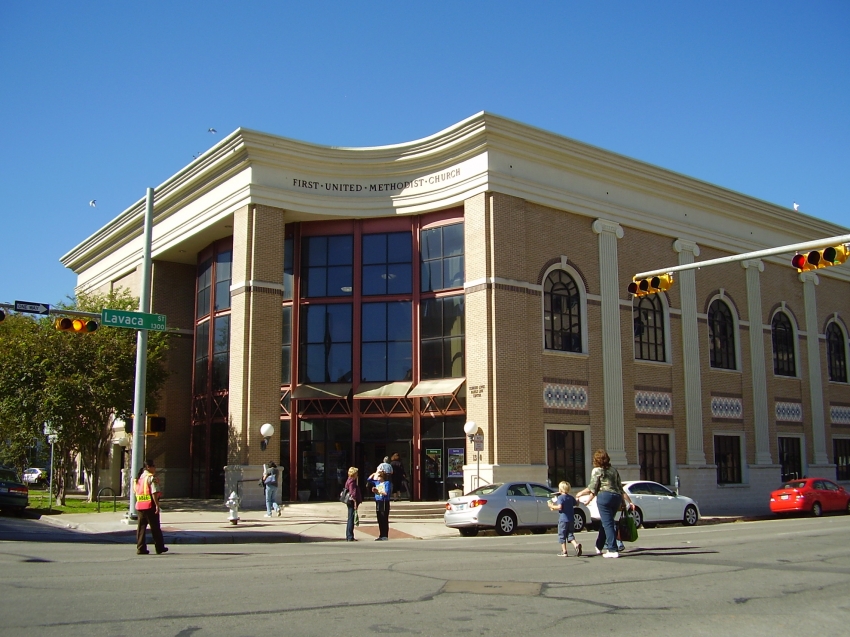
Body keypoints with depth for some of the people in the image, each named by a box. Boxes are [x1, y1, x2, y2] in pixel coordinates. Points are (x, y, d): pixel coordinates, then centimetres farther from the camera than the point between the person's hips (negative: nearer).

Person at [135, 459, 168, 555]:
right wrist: (157, 505, -17)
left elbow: (136, 492, 18)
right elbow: (154, 492, -18)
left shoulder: (139, 478, 15)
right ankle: (160, 548, 9)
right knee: (155, 528, 2)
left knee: (141, 528, 9)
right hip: (150, 506, -7)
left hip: (139, 506, 7)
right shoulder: (151, 477, -10)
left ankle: (140, 548, 7)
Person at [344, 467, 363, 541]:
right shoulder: (352, 482, -16)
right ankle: (350, 537, -5)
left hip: (350, 502, 10)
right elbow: (353, 493, -21)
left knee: (350, 519, 14)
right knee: (351, 519, -7)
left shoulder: (349, 481, 15)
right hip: (352, 502, -10)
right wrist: (355, 503, -22)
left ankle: (348, 536, 20)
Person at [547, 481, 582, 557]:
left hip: (563, 519, -6)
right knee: (570, 535, 12)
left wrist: (552, 506, -10)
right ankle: (576, 545, -13)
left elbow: (559, 507, -23)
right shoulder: (571, 497, 11)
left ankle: (564, 552, 4)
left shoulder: (560, 497, -10)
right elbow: (575, 504, 25)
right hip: (571, 519, 6)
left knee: (562, 535, 4)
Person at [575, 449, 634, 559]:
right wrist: (629, 502, 18)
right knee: (605, 522, 18)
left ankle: (613, 550, -10)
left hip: (604, 497, -6)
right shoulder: (614, 470, 19)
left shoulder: (597, 470, 1)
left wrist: (580, 493, 12)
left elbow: (592, 488, -3)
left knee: (607, 523, -4)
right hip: (617, 497, 6)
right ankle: (599, 547, 29)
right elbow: (620, 488, 16)